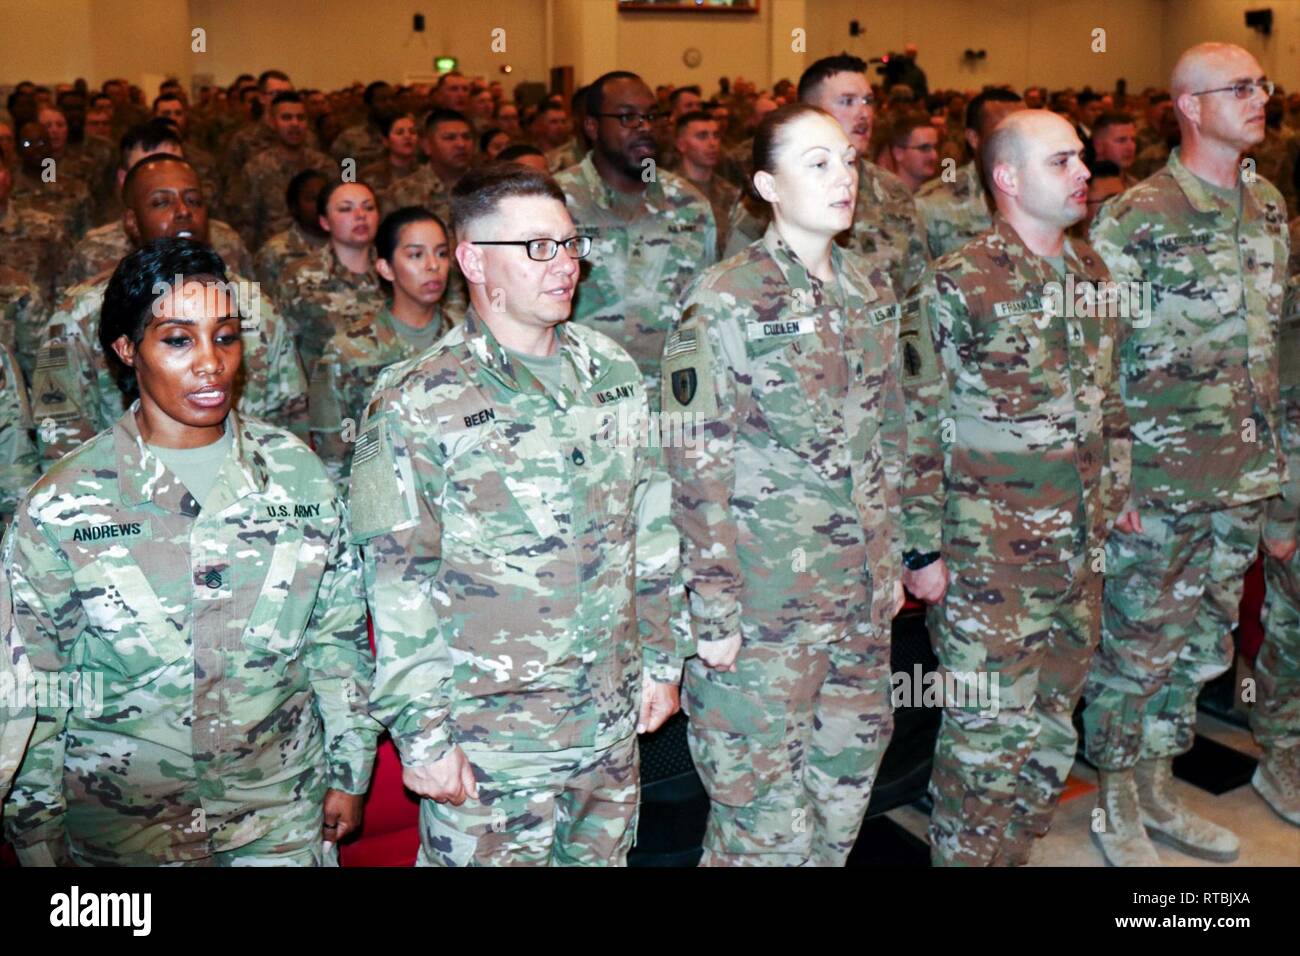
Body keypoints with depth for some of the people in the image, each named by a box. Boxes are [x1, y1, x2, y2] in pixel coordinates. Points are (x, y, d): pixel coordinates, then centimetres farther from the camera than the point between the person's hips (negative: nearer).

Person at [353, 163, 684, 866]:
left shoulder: (614, 373, 5)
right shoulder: (416, 405, -12)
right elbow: (398, 589, -12)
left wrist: (663, 657, 12)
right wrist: (422, 737, -11)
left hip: (614, 726, 5)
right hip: (488, 741, -5)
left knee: (602, 857, 19)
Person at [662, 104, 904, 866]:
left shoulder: (873, 290, 8)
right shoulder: (725, 302, -13)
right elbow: (697, 469, -13)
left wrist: (891, 558, 15)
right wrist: (712, 611, -14)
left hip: (861, 599, 7)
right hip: (765, 603, -6)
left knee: (845, 794, 18)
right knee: (766, 817, 5)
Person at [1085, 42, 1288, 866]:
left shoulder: (1269, 207, 10)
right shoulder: (1137, 219, -12)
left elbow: (1273, 332, 17)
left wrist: (1272, 447, 14)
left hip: (1245, 479, 7)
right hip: (1158, 479, -7)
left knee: (1203, 643, 16)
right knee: (1136, 645, 4)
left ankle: (1158, 791, 32)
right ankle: (1118, 808, 21)